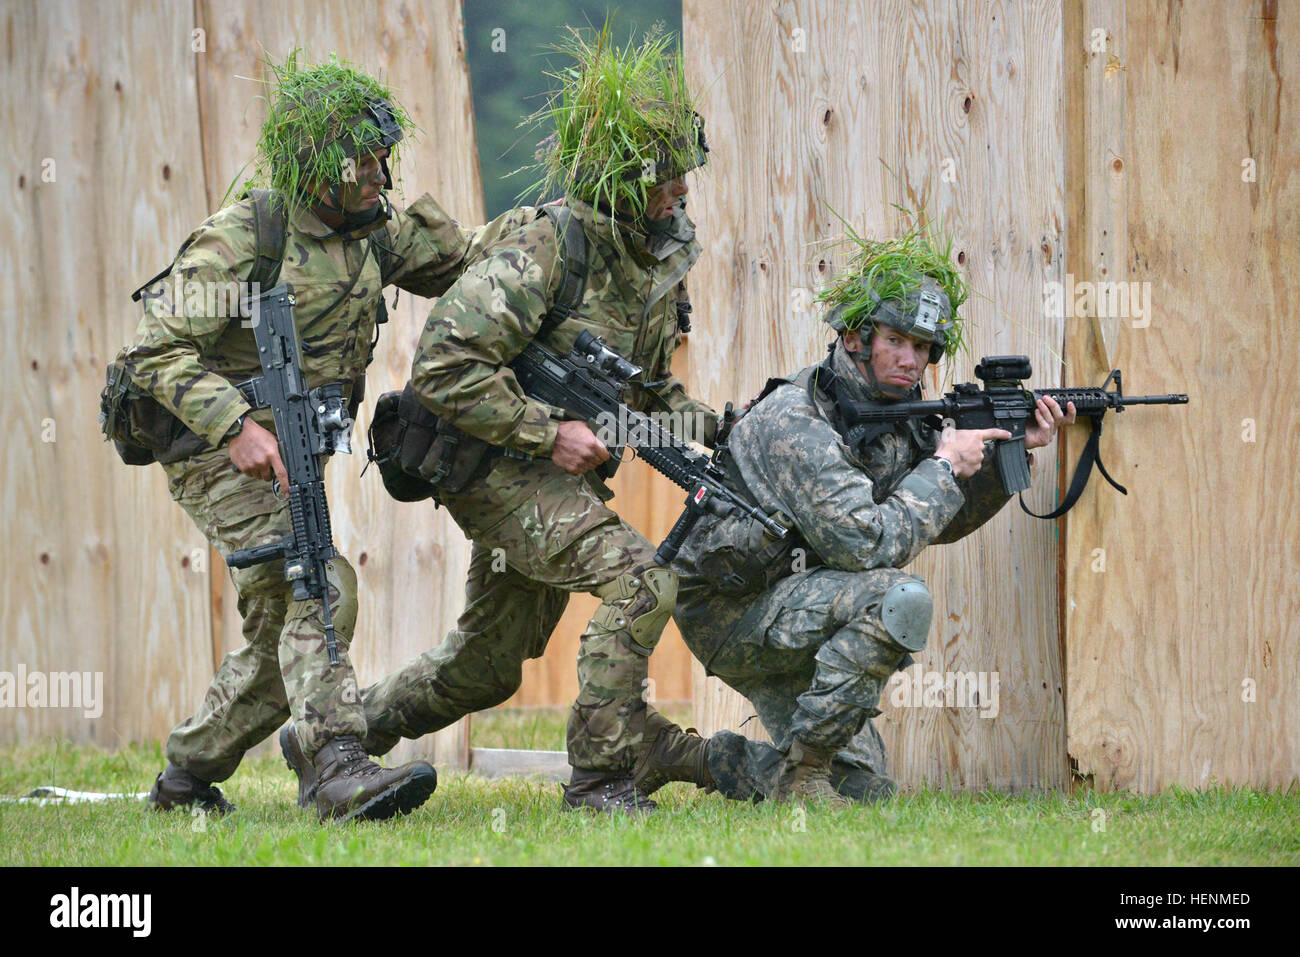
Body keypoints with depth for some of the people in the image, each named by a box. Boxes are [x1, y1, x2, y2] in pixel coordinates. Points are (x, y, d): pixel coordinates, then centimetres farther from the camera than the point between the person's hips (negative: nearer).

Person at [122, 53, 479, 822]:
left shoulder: (374, 233, 3)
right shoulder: (241, 240, -19)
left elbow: (463, 270, 20)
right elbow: (155, 351, -23)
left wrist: (414, 207, 4)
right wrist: (237, 426, -31)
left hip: (293, 461, 8)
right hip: (222, 460, -8)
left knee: (283, 640, 12)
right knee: (319, 591, -25)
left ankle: (186, 778, 28)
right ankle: (342, 773, -34)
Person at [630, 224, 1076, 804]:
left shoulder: (894, 413, 3)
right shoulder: (797, 424, -24)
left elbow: (943, 521, 12)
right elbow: (869, 545, -32)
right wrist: (945, 466, -22)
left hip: (785, 614, 9)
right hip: (729, 612, -9)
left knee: (863, 788, 6)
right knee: (899, 599, -30)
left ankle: (686, 756, 19)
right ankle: (800, 771, -21)